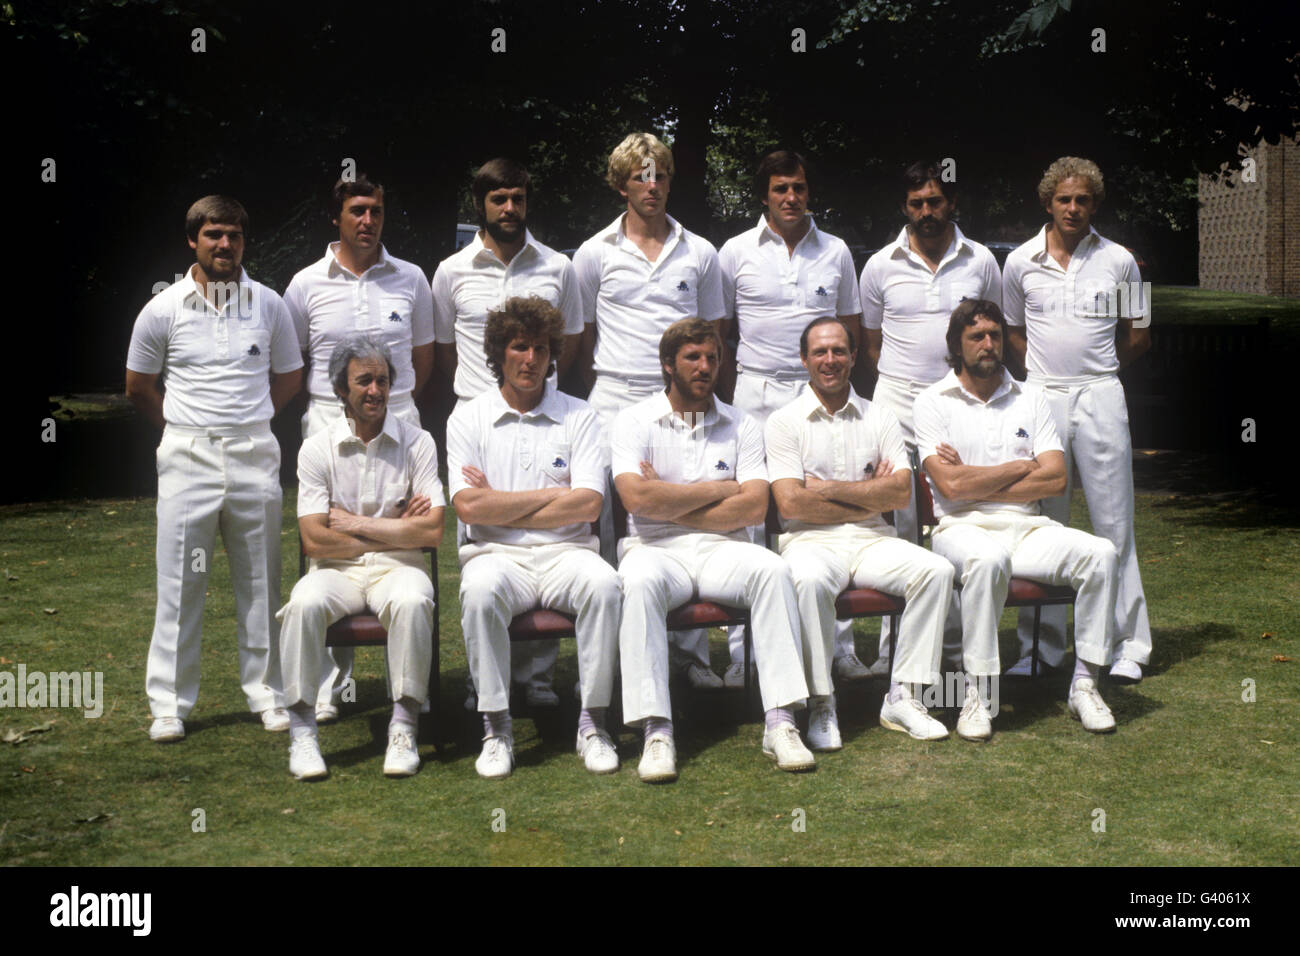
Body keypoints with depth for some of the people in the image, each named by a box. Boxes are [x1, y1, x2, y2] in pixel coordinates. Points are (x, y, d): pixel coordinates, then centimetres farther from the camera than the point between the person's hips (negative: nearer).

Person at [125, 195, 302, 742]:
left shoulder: (268, 304, 5)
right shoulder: (163, 309, 1)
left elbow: (289, 377, 18)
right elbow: (138, 387, 12)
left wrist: (248, 422, 13)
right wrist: (187, 426, 12)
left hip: (255, 456, 1)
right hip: (187, 457, -1)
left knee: (260, 580, 6)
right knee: (180, 583, 0)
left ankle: (265, 691, 16)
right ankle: (169, 703, 8)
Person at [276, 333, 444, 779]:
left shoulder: (416, 442, 2)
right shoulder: (317, 449, 2)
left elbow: (431, 531, -7)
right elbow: (315, 541, -6)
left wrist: (355, 524, -7)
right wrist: (394, 531, -5)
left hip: (397, 566, 0)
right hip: (337, 569, 1)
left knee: (412, 602, -35)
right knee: (304, 603, -33)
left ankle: (403, 726, -22)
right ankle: (302, 729, -20)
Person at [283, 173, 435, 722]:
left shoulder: (410, 279, 8)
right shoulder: (307, 285, 5)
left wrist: (393, 402, 12)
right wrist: (332, 400, 10)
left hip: (399, 421, 1)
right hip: (330, 423, -1)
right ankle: (329, 681, 4)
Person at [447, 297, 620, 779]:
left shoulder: (578, 417, 10)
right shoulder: (468, 419, 9)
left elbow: (587, 504, -3)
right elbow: (469, 507, -4)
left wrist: (501, 505, -4)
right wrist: (550, 494, -3)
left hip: (564, 551, 1)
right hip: (497, 555, -1)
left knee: (603, 583, -32)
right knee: (481, 590, -35)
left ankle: (592, 721, -19)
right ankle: (496, 727, -22)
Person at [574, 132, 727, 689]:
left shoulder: (699, 253, 11)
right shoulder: (595, 255, 8)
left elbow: (713, 334, 16)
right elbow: (582, 337, 14)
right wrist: (606, 390, 10)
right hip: (616, 405, -1)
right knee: (618, 529, 0)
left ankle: (693, 651, 6)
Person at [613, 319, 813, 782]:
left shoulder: (741, 426, 12)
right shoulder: (634, 421, 6)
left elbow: (754, 507, -2)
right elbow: (638, 498, -11)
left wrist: (670, 503, -6)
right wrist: (715, 490, -4)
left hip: (721, 549, 2)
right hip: (655, 548, -2)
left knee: (772, 569, -30)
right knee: (640, 583, -37)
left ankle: (780, 721, -30)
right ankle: (656, 731, -36)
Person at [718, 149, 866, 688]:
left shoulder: (835, 252, 11)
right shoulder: (737, 253, 6)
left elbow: (852, 327, 17)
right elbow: (718, 330, 9)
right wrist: (735, 384, 3)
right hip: (757, 395, -1)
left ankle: (839, 646, 6)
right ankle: (743, 650, 3)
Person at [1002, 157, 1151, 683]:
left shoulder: (1118, 260, 3)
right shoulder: (1021, 262, 6)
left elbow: (1137, 335, 12)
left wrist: (1093, 367, 7)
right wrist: (1042, 374, 8)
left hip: (1100, 400, -1)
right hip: (1041, 400, 1)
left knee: (1113, 524, 0)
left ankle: (1128, 645, 5)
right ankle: (1042, 647, 12)